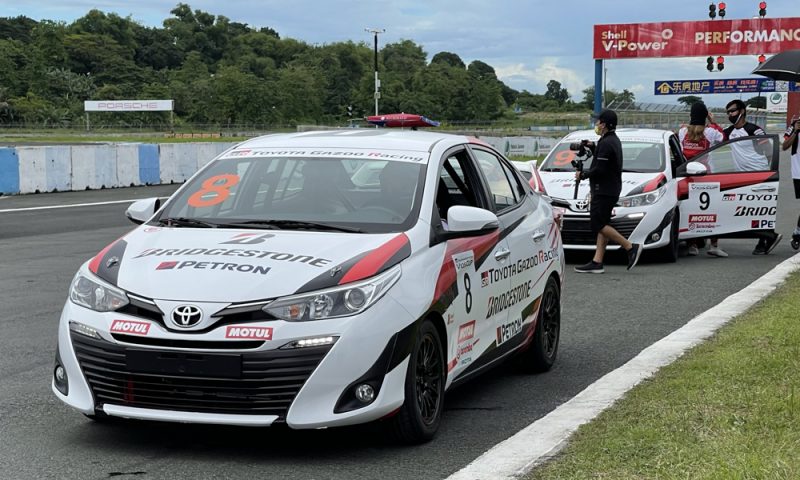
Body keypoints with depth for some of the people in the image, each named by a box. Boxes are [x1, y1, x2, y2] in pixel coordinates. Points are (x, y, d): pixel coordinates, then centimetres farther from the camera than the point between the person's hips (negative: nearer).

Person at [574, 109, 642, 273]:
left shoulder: (606, 143, -17)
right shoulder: (614, 140, 16)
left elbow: (599, 170, -21)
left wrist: (582, 175, -7)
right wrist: (593, 147, 17)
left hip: (604, 190, -11)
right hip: (611, 190, 11)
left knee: (598, 225, -10)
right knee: (602, 224, 7)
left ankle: (631, 247, -10)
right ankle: (597, 262, 5)